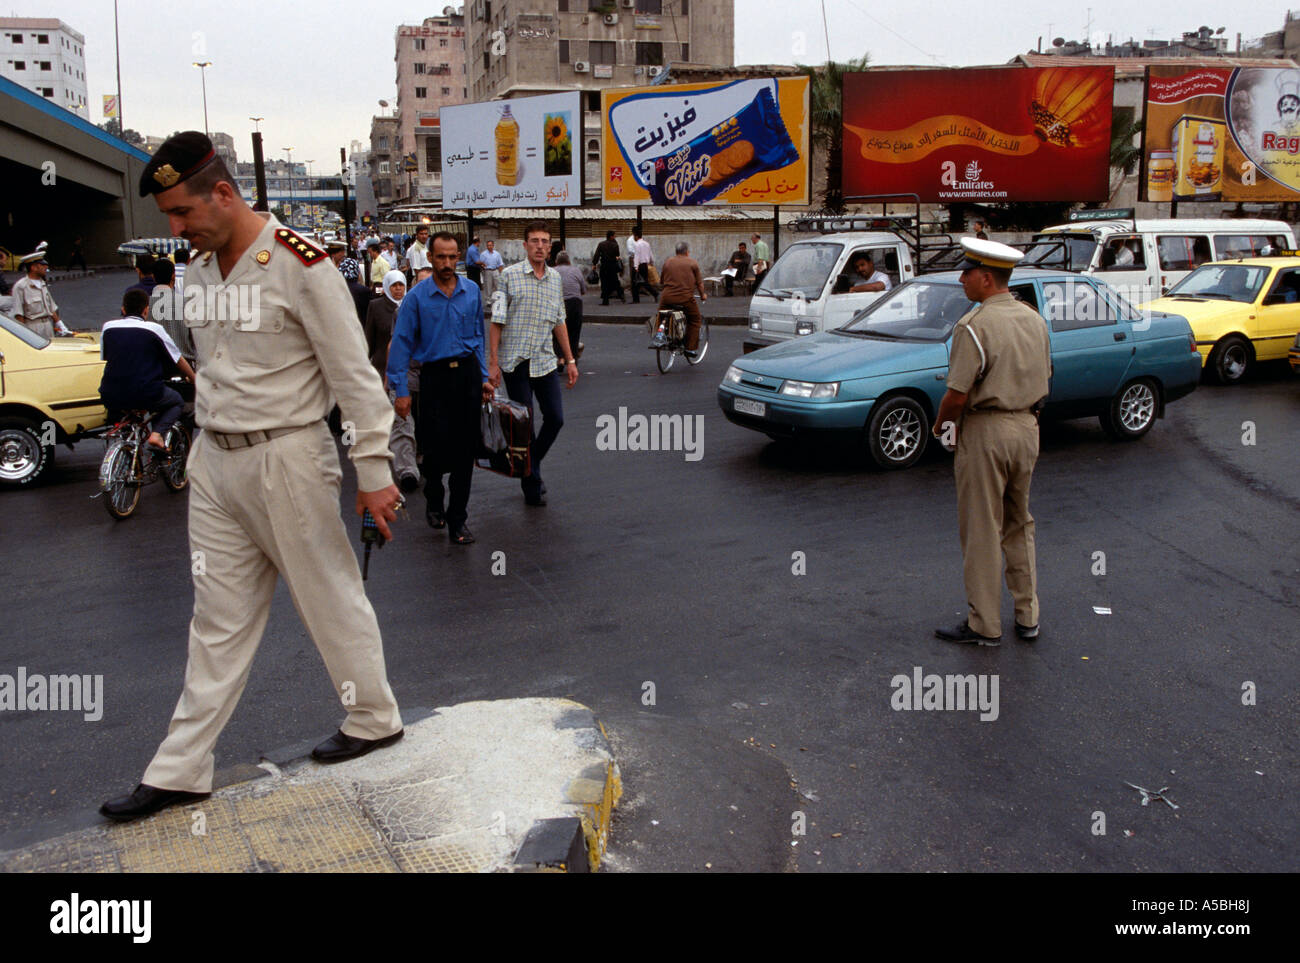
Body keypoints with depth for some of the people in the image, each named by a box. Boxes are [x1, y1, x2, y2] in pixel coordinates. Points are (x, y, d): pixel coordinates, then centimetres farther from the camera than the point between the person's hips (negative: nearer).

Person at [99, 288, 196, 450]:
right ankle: (157, 433, -1)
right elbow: (179, 360, 8)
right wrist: (193, 379, 27)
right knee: (176, 401, 24)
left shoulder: (108, 327, 7)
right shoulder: (154, 329, -1)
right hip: (146, 394, -4)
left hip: (111, 397, 4)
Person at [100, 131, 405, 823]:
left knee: (330, 598, 8)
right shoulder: (198, 269, 8)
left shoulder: (299, 264, -15)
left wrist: (373, 474, -13)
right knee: (218, 618, 12)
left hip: (286, 460, -7)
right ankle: (180, 771, 19)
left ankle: (375, 719, 30)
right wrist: (209, 440, 18)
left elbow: (353, 375, -14)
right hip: (213, 459, 7)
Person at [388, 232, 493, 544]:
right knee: (437, 447, -4)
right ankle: (434, 498, 28)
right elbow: (402, 342, -4)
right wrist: (400, 390, -8)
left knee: (465, 449, 3)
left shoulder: (472, 291, 6)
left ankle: (457, 519, 13)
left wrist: (484, 377, 12)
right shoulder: (417, 296, -4)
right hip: (434, 376, -3)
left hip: (467, 372, 3)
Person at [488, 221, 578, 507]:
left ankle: (532, 463, 28)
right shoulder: (510, 275, -5)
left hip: (545, 361, 4)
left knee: (556, 418, 3)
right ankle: (532, 484, 13)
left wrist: (570, 359, 15)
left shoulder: (555, 279, 10)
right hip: (515, 362, -4)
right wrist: (493, 362, -9)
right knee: (525, 424, 1)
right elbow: (497, 322, -4)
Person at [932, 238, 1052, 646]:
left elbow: (957, 395, -19)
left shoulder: (975, 326, -18)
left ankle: (984, 624, 10)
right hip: (1028, 427, 8)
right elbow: (1044, 379, 13)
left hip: (986, 432, -8)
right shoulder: (1034, 319, 7)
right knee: (1019, 525, 18)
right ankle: (1027, 616, 24)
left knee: (981, 531, 2)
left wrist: (941, 424, -1)